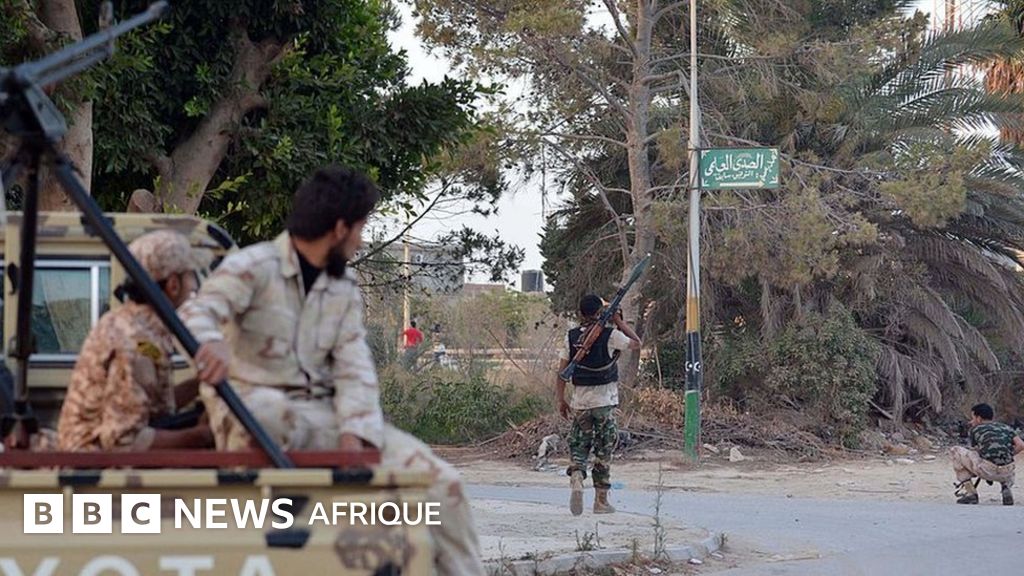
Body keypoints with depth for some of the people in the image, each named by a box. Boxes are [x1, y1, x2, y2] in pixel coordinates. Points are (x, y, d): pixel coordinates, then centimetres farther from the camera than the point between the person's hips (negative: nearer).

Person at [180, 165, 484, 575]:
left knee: (441, 481, -7)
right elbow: (199, 311, -22)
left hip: (322, 417, 6)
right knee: (267, 413, -45)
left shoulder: (345, 288, 15)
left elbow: (354, 371, 6)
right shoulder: (253, 267, -6)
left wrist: (353, 437, -13)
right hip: (254, 403, -6)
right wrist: (210, 341, -49)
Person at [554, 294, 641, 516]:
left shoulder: (571, 337, 1)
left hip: (580, 401, 2)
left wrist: (561, 400, 8)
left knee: (578, 447, 9)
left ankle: (576, 480, -20)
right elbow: (636, 343, 7)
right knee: (603, 451, 6)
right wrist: (619, 321, 10)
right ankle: (601, 501, 9)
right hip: (605, 401, -2)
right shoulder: (610, 335, -8)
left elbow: (562, 371, 1)